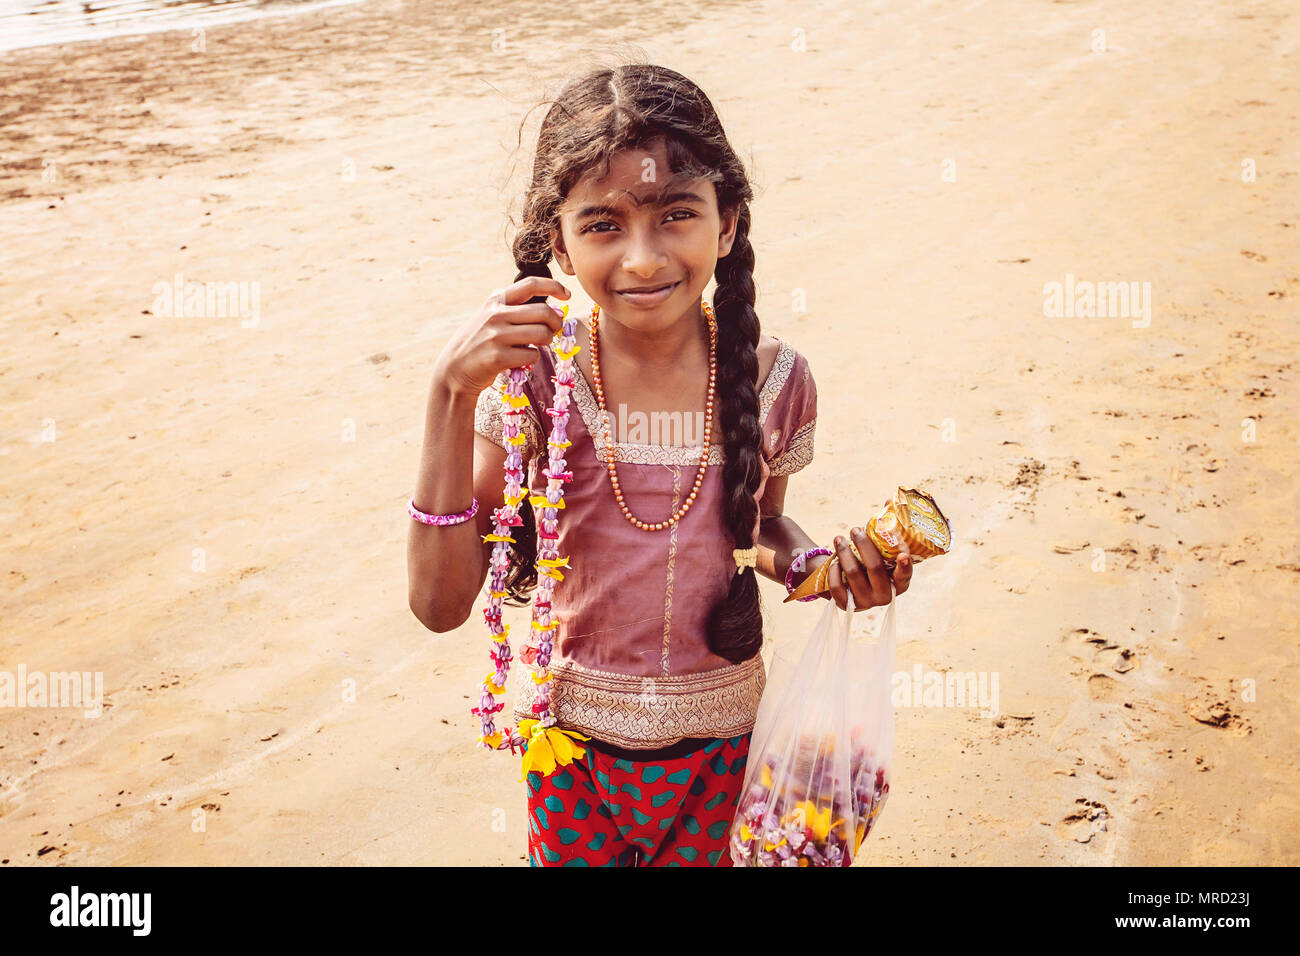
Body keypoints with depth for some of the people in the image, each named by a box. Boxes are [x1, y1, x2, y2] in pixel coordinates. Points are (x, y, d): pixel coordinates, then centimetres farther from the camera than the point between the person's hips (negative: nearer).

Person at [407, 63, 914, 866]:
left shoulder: (775, 379, -13)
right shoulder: (534, 375, -17)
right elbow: (443, 604, -21)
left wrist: (823, 566, -14)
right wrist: (451, 396, -29)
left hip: (719, 746, 1)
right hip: (573, 743, -1)